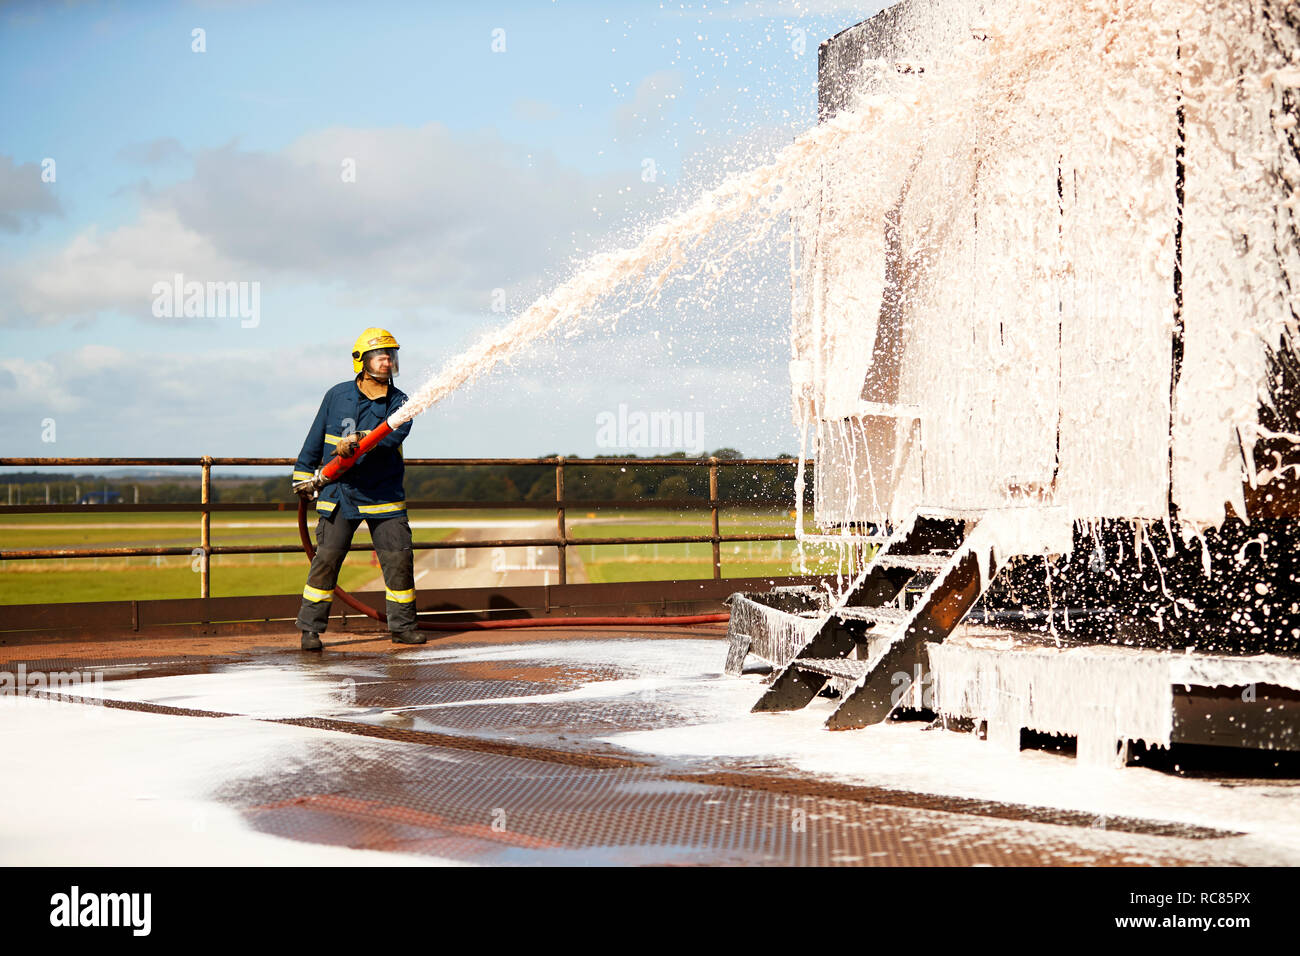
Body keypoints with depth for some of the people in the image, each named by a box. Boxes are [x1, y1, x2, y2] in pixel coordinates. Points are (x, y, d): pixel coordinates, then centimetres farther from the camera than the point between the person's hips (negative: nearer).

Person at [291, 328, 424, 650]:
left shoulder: (398, 402, 0)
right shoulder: (337, 396, 3)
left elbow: (393, 433, -20)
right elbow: (315, 438, 13)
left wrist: (359, 440, -36)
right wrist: (303, 475, 16)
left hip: (384, 494, 1)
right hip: (339, 494, -1)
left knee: (399, 560, -1)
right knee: (326, 559, -5)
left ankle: (402, 625, 13)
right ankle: (310, 628, 3)